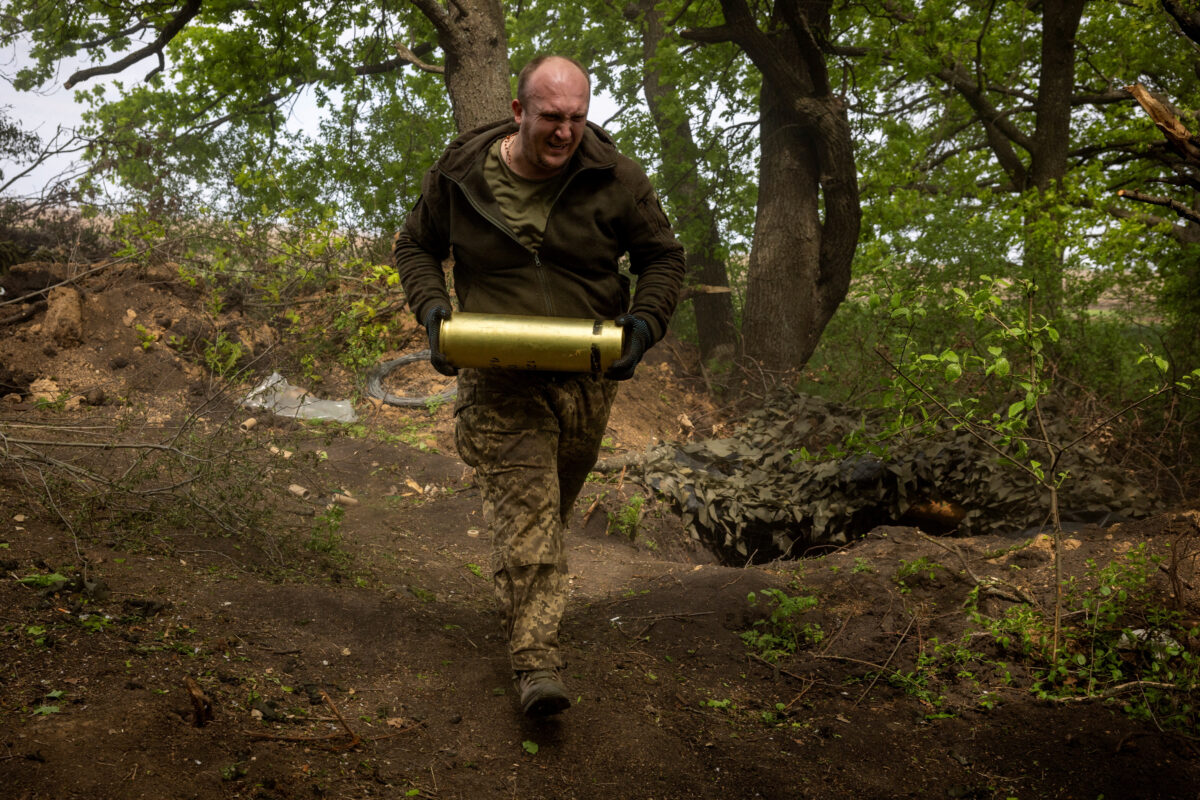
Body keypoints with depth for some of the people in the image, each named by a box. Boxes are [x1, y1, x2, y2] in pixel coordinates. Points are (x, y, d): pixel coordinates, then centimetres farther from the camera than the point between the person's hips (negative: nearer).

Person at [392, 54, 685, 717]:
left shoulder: (615, 178, -5)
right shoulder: (460, 176, -5)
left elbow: (662, 257, 6)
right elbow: (415, 245, 11)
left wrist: (643, 325, -11)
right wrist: (431, 308, -8)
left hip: (587, 376, 2)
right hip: (499, 376, -2)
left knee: (552, 503, 17)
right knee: (523, 506, -13)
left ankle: (519, 601, 45)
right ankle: (536, 660, -13)